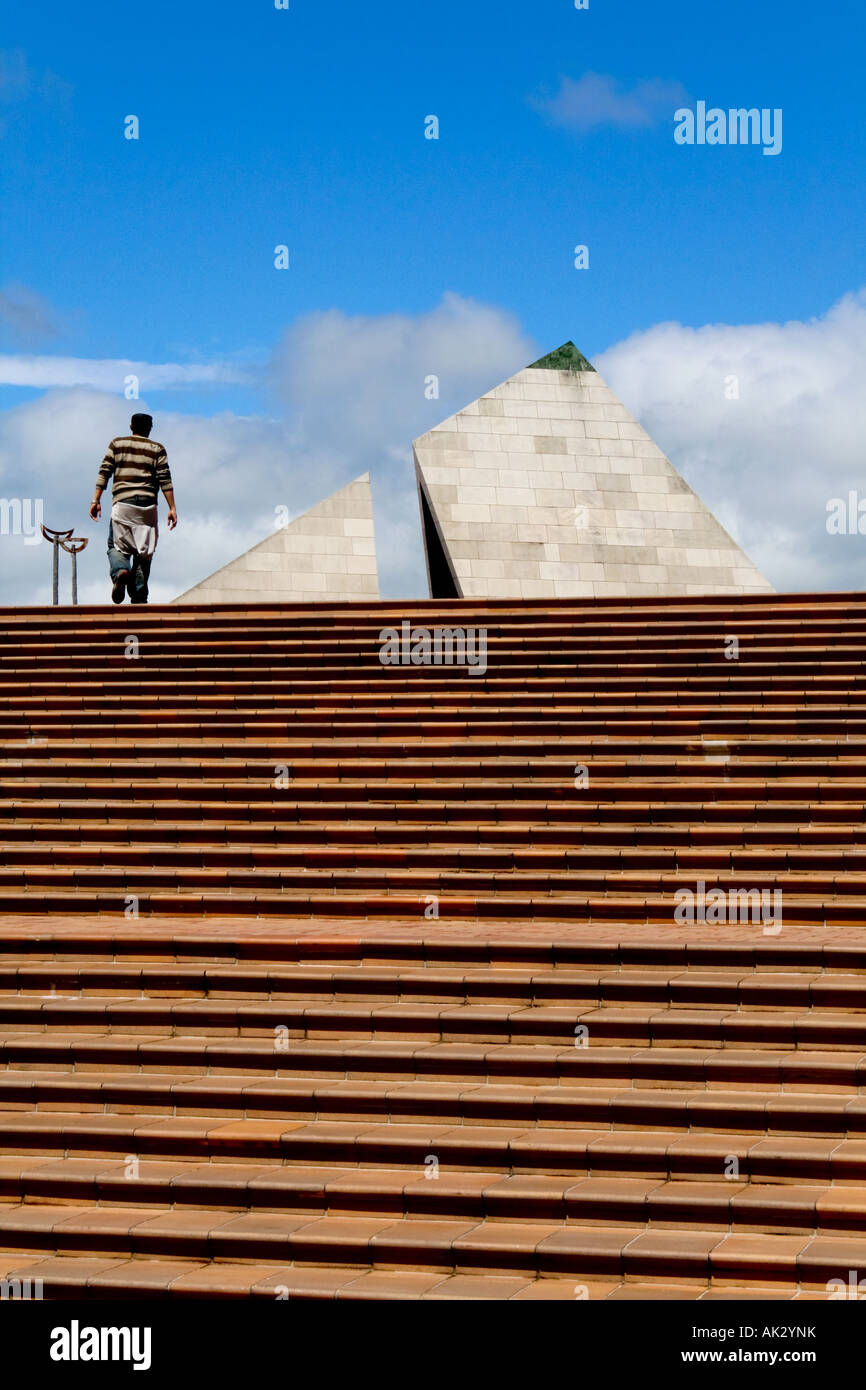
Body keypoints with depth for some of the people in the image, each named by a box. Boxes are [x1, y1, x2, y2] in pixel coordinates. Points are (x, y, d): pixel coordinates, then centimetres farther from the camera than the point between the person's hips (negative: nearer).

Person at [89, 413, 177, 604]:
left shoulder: (117, 443, 13)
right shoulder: (157, 449, 11)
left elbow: (104, 472, 5)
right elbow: (165, 479, 2)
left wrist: (96, 500, 3)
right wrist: (172, 508, 1)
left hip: (122, 503, 0)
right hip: (147, 504, 0)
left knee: (117, 546, 6)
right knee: (143, 552, 4)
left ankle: (120, 571, -27)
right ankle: (139, 598, -2)